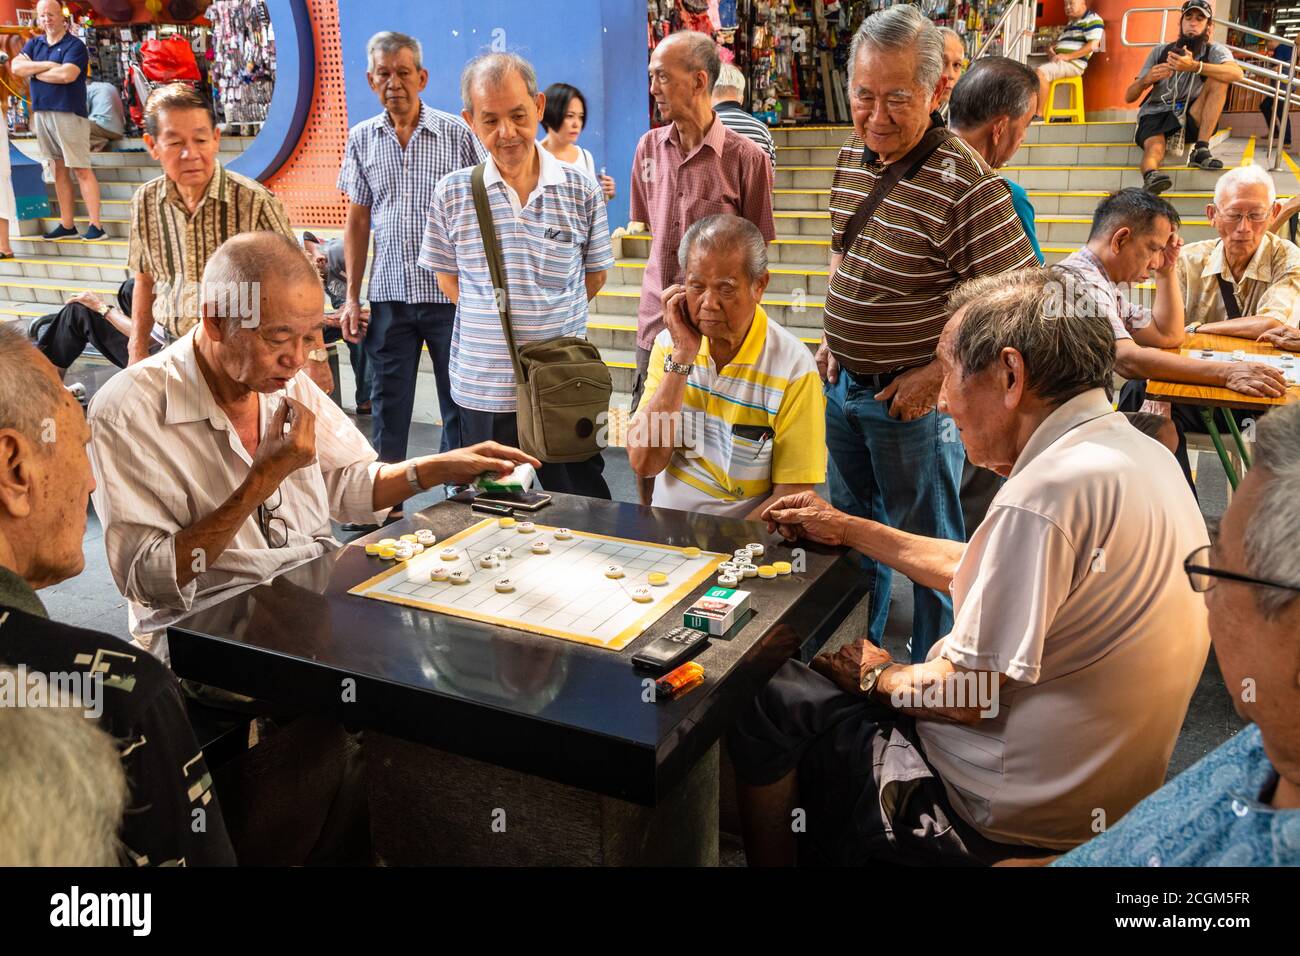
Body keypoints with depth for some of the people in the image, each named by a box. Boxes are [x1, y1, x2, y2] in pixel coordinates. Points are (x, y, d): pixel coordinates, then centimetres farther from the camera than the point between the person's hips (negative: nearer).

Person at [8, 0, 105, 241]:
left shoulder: (74, 45, -3)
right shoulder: (34, 44, 15)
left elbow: (67, 74, -18)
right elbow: (16, 67, 1)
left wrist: (33, 72, -4)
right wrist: (47, 65, -10)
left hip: (69, 113, -6)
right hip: (41, 113, 6)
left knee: (82, 170, -7)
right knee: (59, 170, 9)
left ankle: (96, 226, -6)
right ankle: (66, 226, 12)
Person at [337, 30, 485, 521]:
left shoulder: (456, 134, 0)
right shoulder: (361, 139, 9)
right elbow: (357, 222, 12)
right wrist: (351, 298, 7)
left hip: (451, 293, -2)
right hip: (390, 295, 3)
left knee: (461, 404, 3)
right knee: (388, 406, 8)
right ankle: (385, 504, 19)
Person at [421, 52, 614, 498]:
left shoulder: (582, 193, -1)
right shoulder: (452, 194, -1)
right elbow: (448, 279, 9)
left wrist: (546, 319, 6)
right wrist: (493, 321, 3)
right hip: (483, 391, 1)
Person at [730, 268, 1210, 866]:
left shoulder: (1047, 492, -30)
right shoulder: (1140, 453, 2)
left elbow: (967, 697, -24)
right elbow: (985, 574, 13)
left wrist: (879, 676, -2)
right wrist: (848, 530, 16)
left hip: (1010, 817, -9)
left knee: (764, 703, 0)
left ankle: (772, 861, 23)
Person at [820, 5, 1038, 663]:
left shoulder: (964, 181, -21)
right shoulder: (851, 156, 2)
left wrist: (936, 373, -19)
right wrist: (834, 335, 7)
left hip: (912, 398, -7)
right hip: (842, 385, 8)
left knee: (929, 546, 10)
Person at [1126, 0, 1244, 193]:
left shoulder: (1214, 50, 3)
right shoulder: (1160, 52, 8)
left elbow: (1237, 73, -21)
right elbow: (1129, 97, 5)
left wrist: (1194, 66, -34)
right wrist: (1146, 79, -18)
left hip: (1190, 118, 1)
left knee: (1219, 79, -21)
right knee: (1155, 147, -35)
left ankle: (1201, 150, -26)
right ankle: (1151, 176, -72)